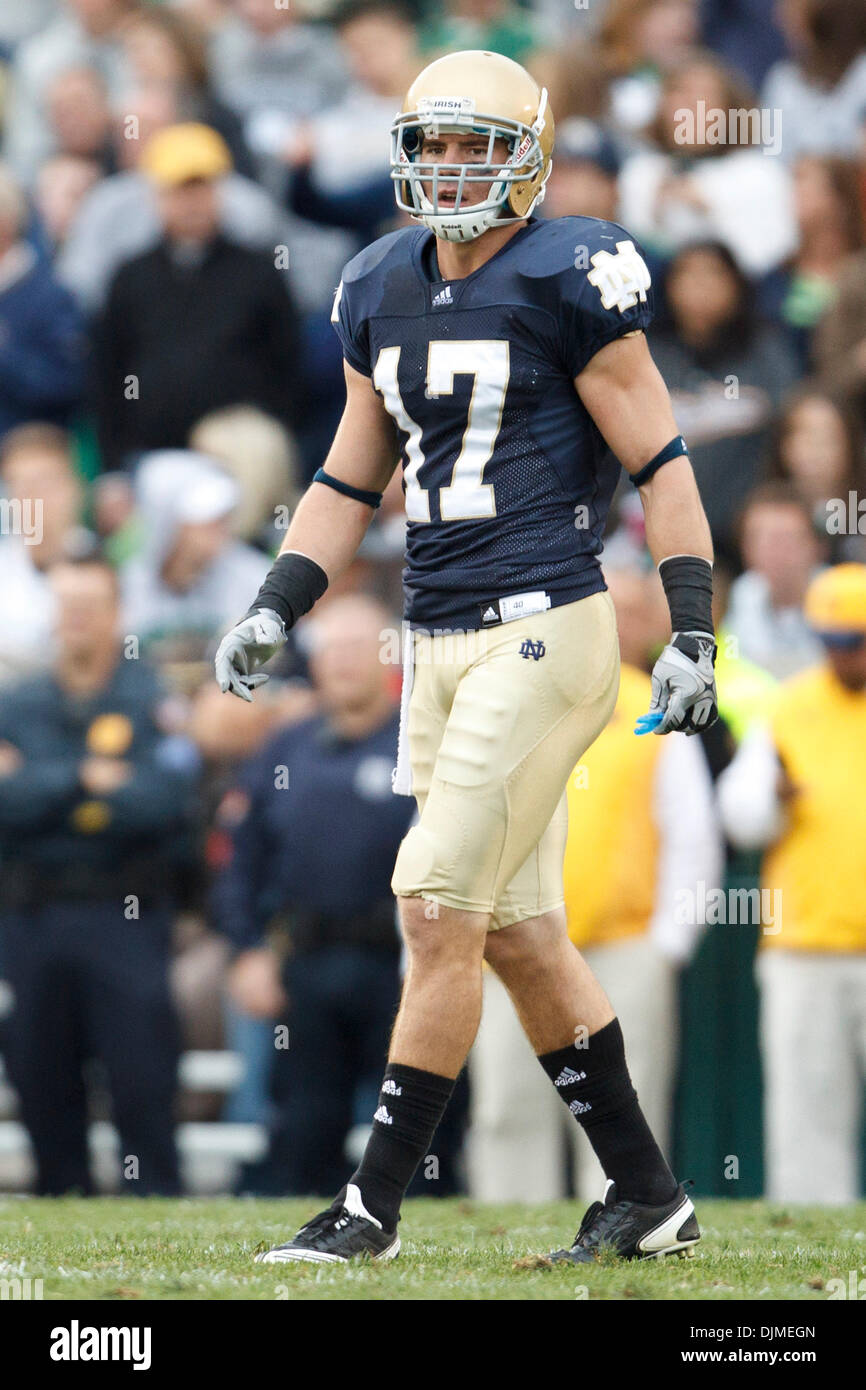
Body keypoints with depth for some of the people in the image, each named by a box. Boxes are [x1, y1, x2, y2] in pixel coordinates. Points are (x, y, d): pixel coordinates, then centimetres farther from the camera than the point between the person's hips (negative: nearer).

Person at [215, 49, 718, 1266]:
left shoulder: (567, 285, -8)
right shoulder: (383, 296, 12)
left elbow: (660, 467, -6)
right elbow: (350, 482, 19)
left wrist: (692, 636, -11)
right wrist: (274, 612, 9)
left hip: (544, 635, -7)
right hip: (441, 648, 7)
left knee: (440, 912, -9)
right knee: (517, 932, 9)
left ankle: (376, 1201, -2)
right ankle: (648, 1198, 18)